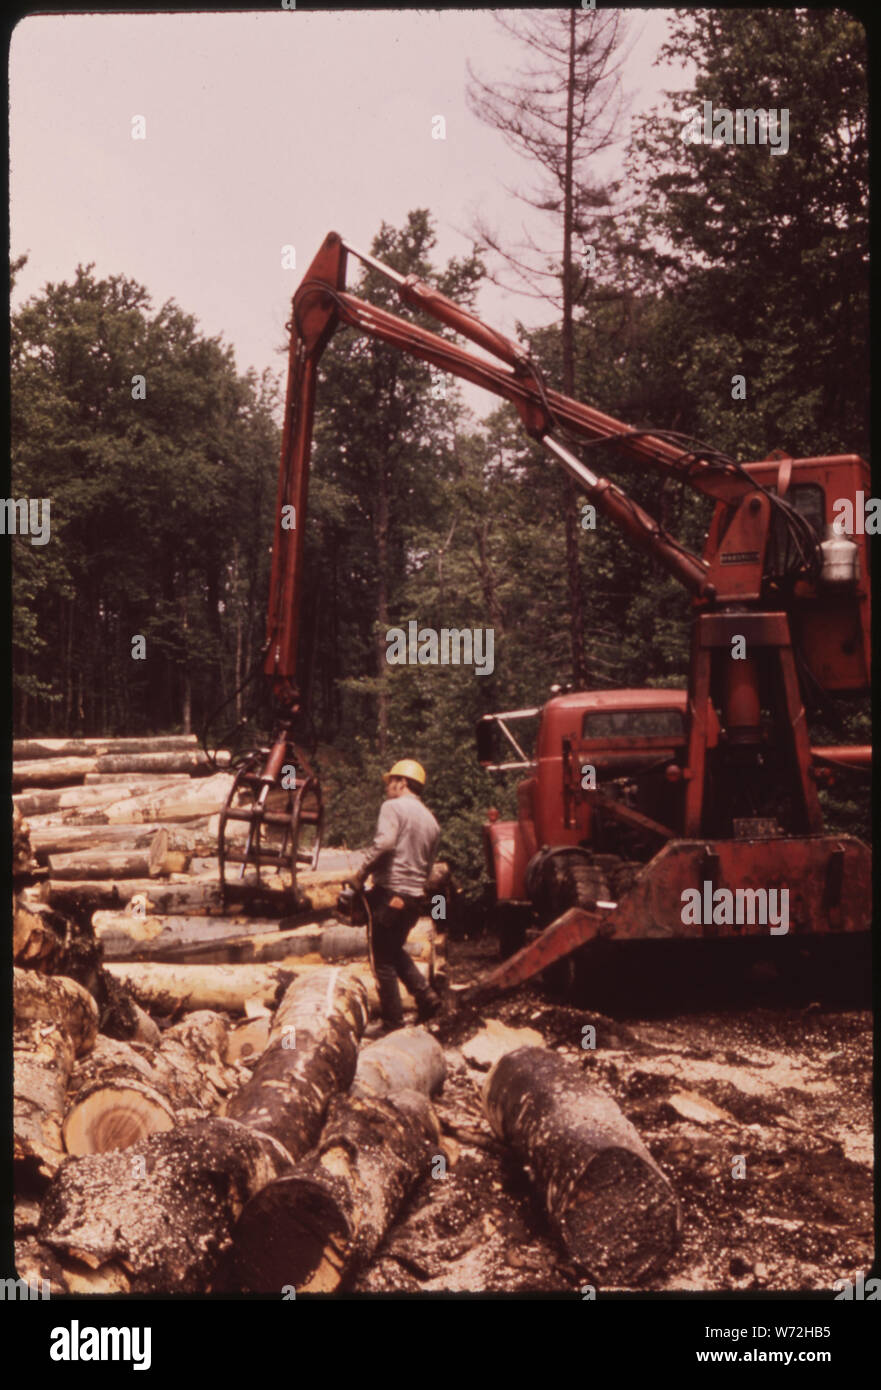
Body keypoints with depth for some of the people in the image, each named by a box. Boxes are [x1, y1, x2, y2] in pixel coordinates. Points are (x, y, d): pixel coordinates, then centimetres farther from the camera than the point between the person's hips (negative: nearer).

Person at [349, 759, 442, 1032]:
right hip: (415, 897, 7)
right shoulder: (431, 821, 16)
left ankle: (392, 1024, 5)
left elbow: (384, 842, -23)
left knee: (384, 961, 2)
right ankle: (425, 996, 10)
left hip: (390, 894, -7)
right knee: (395, 950, 25)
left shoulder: (393, 807, -7)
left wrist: (362, 873, -14)